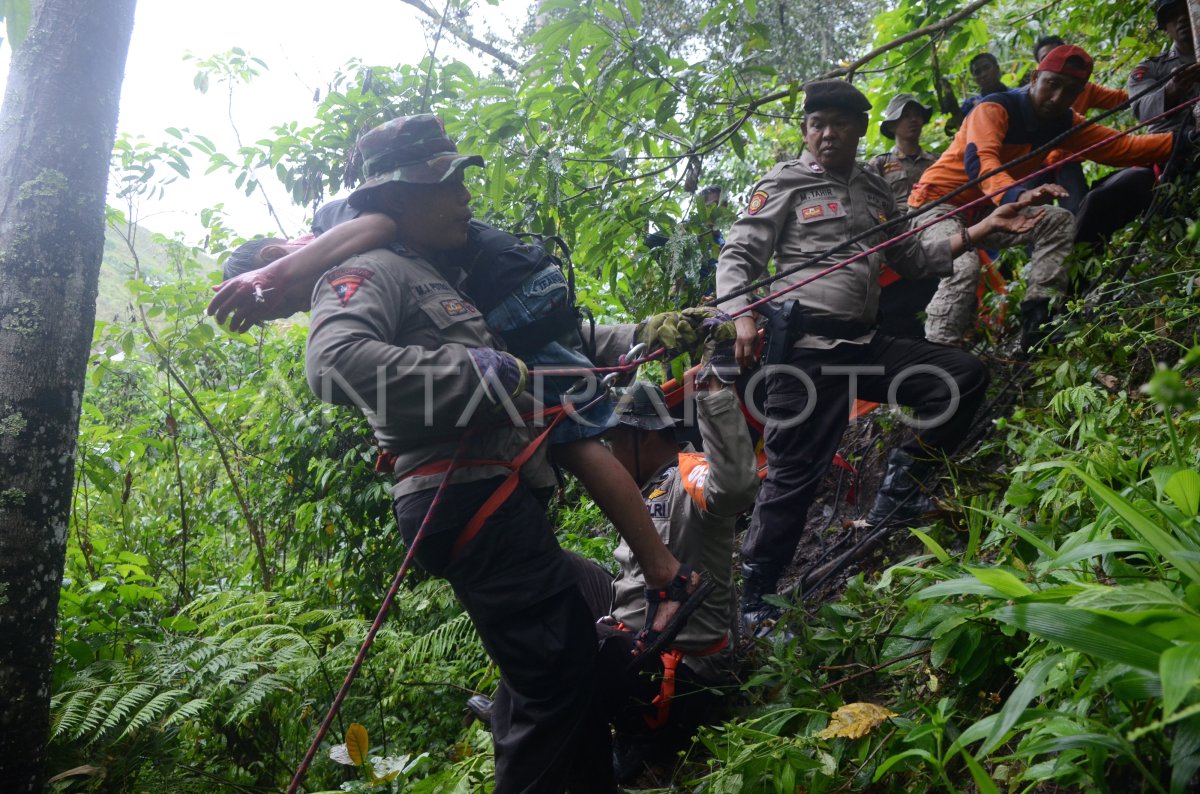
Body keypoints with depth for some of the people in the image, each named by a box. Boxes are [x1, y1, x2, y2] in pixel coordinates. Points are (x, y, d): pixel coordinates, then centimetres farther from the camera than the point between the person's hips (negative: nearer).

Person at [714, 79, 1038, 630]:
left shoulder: (875, 192, 22)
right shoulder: (785, 184, 4)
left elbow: (914, 261, 25)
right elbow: (738, 255, -4)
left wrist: (982, 229, 16)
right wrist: (742, 318, -22)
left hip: (864, 342, 6)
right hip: (804, 345, -6)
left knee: (965, 374, -2)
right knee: (795, 472, -9)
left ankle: (896, 493, 5)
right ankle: (753, 600, 2)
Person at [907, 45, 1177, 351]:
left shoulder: (1062, 122, 3)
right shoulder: (995, 109, -20)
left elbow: (1122, 147, 1)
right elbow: (979, 160, -39)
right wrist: (1017, 195, -58)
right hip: (938, 203, -7)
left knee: (1059, 220, -6)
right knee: (963, 268, -32)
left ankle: (1037, 326, -11)